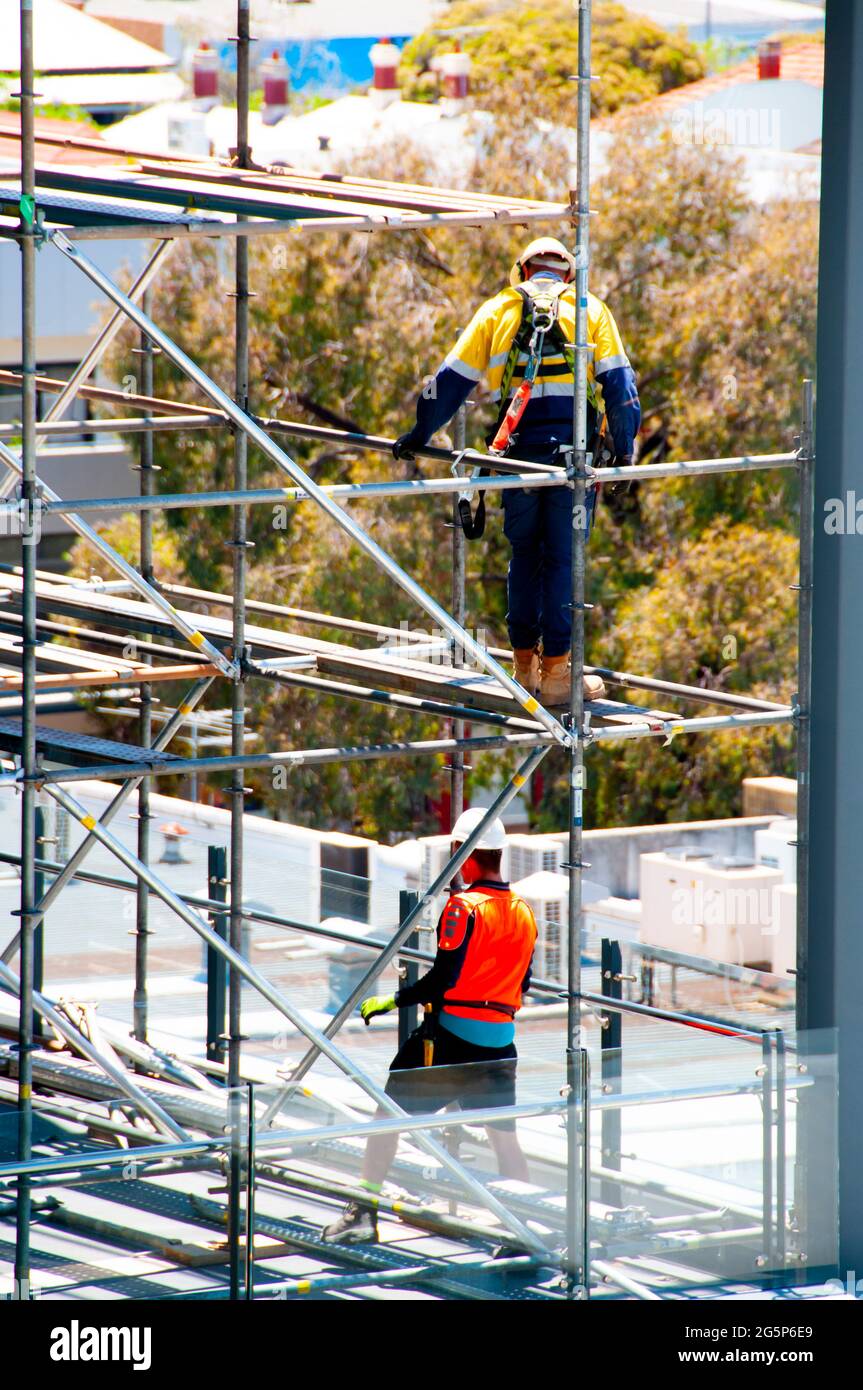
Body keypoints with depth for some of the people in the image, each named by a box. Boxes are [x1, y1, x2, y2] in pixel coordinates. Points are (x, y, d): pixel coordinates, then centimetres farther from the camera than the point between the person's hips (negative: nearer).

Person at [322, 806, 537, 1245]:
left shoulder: (464, 907, -13)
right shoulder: (523, 912, 8)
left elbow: (445, 976, -19)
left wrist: (392, 1000, -12)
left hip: (452, 1030, -6)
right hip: (501, 1041, 6)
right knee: (503, 1135, 11)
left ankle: (363, 1211, 7)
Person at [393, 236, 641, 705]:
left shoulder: (499, 309, 15)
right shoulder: (590, 309, 12)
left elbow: (453, 377, 12)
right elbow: (618, 382, 3)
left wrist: (421, 432, 20)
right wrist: (623, 450, 5)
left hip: (520, 448, 1)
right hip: (574, 449, -1)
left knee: (524, 555, 13)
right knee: (562, 558, 0)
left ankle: (525, 663, 15)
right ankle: (555, 671, -2)